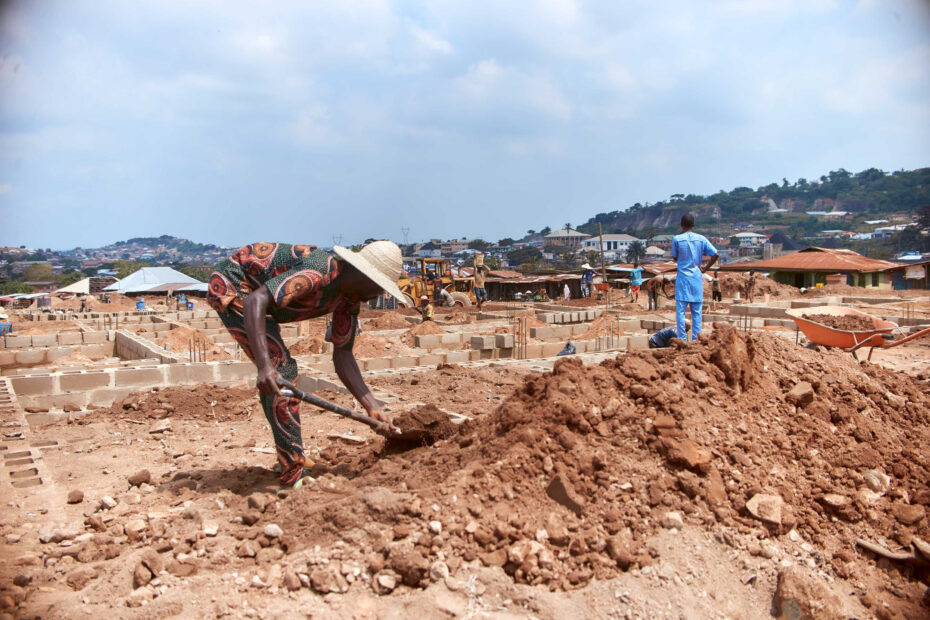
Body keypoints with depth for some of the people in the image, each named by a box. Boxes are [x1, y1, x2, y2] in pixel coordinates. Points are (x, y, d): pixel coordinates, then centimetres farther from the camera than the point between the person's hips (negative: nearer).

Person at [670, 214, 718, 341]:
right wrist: (705, 269, 6)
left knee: (680, 310, 0)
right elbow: (715, 255, -3)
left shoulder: (677, 239, -6)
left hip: (683, 279, -3)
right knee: (696, 311, 8)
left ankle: (682, 340, -3)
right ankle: (696, 338, 8)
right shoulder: (701, 239, 2)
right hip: (697, 278, 3)